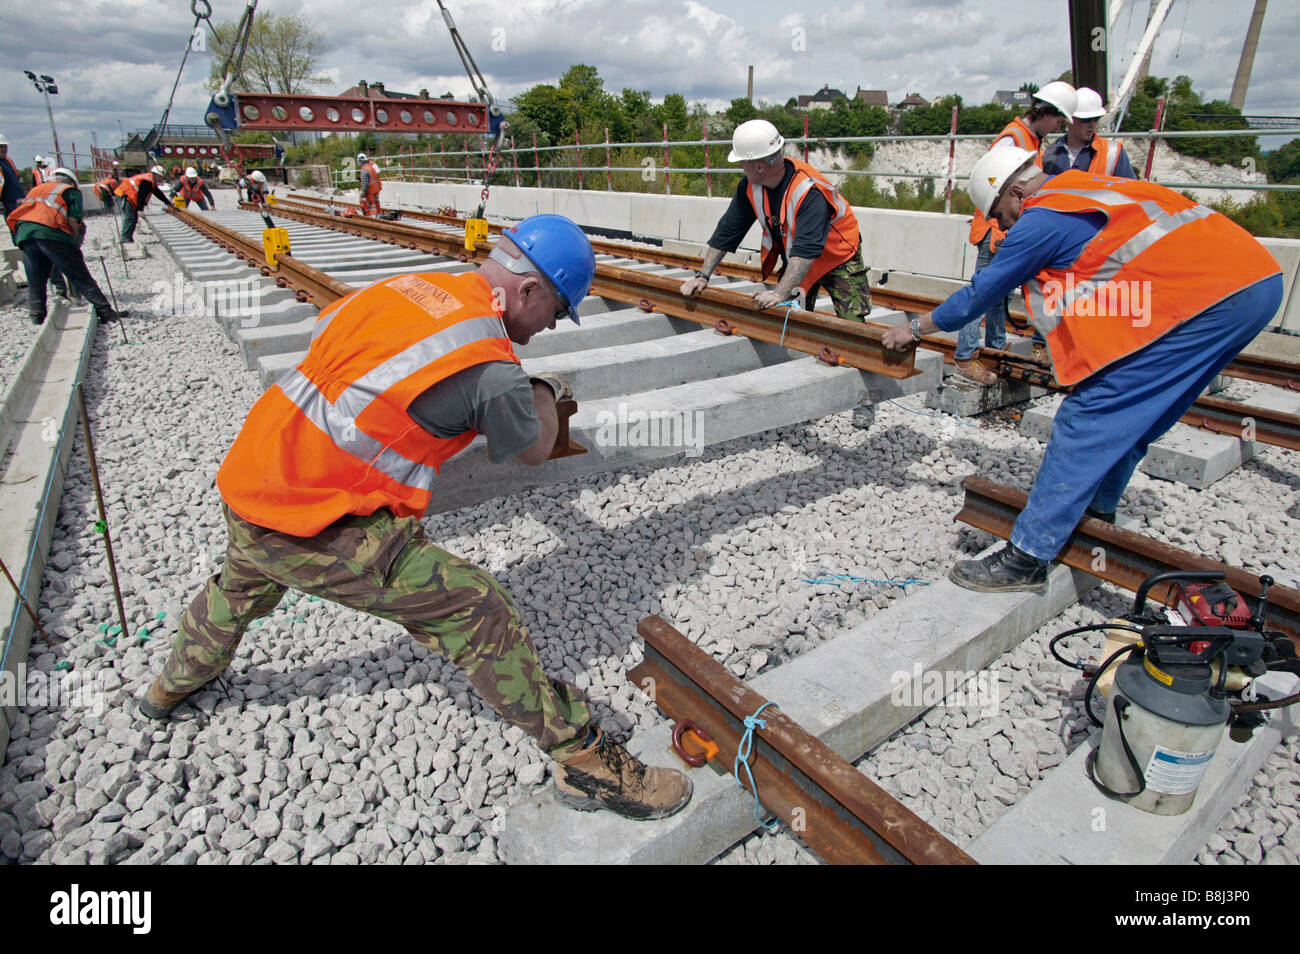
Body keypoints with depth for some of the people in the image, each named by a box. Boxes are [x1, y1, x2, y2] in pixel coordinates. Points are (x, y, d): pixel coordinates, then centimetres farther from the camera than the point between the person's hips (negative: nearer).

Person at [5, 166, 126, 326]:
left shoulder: (35, 189, 34)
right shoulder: (71, 191, 16)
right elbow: (73, 221, 1)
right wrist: (73, 245, 9)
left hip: (23, 230, 5)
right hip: (51, 231, -5)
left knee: (35, 282, 14)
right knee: (79, 276, -1)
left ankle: (37, 317, 15)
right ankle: (106, 312, -3)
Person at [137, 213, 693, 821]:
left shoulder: (408, 285, 3)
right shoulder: (488, 367, -19)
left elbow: (322, 334, 21)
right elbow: (534, 449, -1)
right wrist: (546, 391, 18)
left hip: (242, 481, 9)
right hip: (320, 532, -9)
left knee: (241, 588, 38)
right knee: (475, 612, -7)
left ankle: (173, 686, 68)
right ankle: (584, 762, 1)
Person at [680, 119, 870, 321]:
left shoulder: (810, 192, -35)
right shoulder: (751, 186, -13)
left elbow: (805, 250, -44)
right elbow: (727, 231, -7)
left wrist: (780, 293, -54)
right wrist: (702, 276, -12)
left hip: (839, 258, -6)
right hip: (795, 261, 6)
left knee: (852, 325, -16)